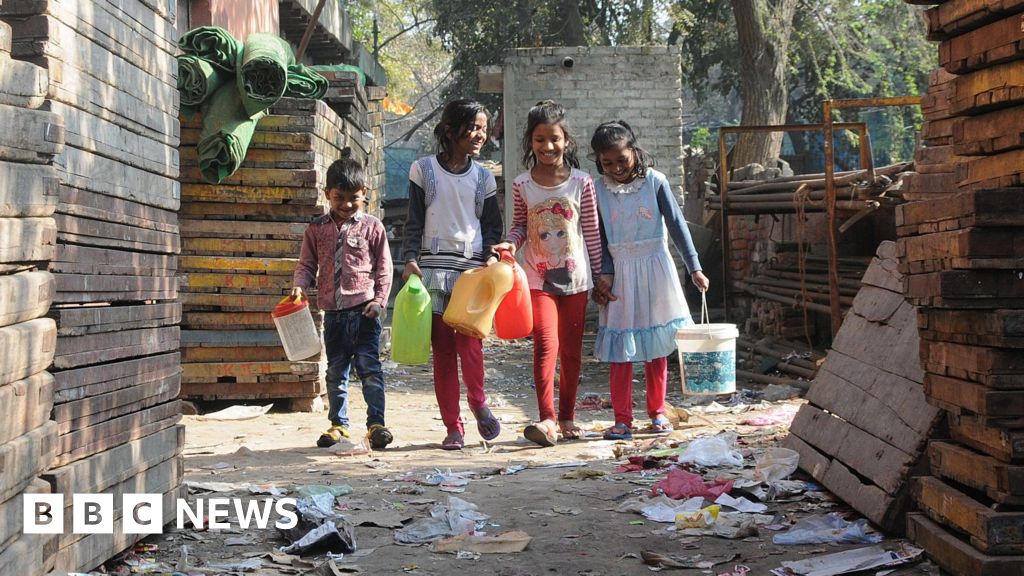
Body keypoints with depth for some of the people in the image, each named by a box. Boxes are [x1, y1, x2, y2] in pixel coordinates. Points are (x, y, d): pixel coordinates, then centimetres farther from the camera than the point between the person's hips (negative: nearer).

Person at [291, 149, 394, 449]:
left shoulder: (372, 227, 1)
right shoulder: (317, 229, 8)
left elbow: (384, 269, 2)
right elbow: (306, 264, 12)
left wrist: (379, 300, -8)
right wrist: (299, 286, -8)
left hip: (364, 310, -3)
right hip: (333, 312, 3)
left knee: (369, 366, -4)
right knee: (335, 371, 11)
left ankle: (376, 423, -1)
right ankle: (338, 424, 19)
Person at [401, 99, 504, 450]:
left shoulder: (483, 177, 11)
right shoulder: (424, 170, 5)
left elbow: (493, 224, 14)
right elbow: (414, 221, 5)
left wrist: (491, 255, -3)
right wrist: (410, 259, -7)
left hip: (473, 268, 1)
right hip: (433, 267, -1)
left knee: (469, 340, -18)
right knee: (442, 348, 1)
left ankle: (478, 402, 7)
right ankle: (453, 426, 7)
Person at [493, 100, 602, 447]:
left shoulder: (581, 183, -1)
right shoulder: (522, 185, 0)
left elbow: (592, 232, 3)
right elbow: (520, 226, 11)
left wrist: (600, 275, 5)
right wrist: (510, 243, -11)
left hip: (575, 277, 1)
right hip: (538, 278, -1)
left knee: (571, 349, 10)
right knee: (546, 344, -16)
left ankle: (567, 416, 21)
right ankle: (547, 419, -18)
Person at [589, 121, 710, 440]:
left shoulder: (654, 181, -5)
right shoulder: (599, 189, -2)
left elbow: (677, 224, -4)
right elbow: (600, 239, 1)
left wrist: (694, 268, -8)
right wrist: (605, 276, -10)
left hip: (654, 267, 0)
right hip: (620, 272, 0)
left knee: (657, 347, 9)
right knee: (620, 350, -3)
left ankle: (657, 411, 22)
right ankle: (622, 420, 1)